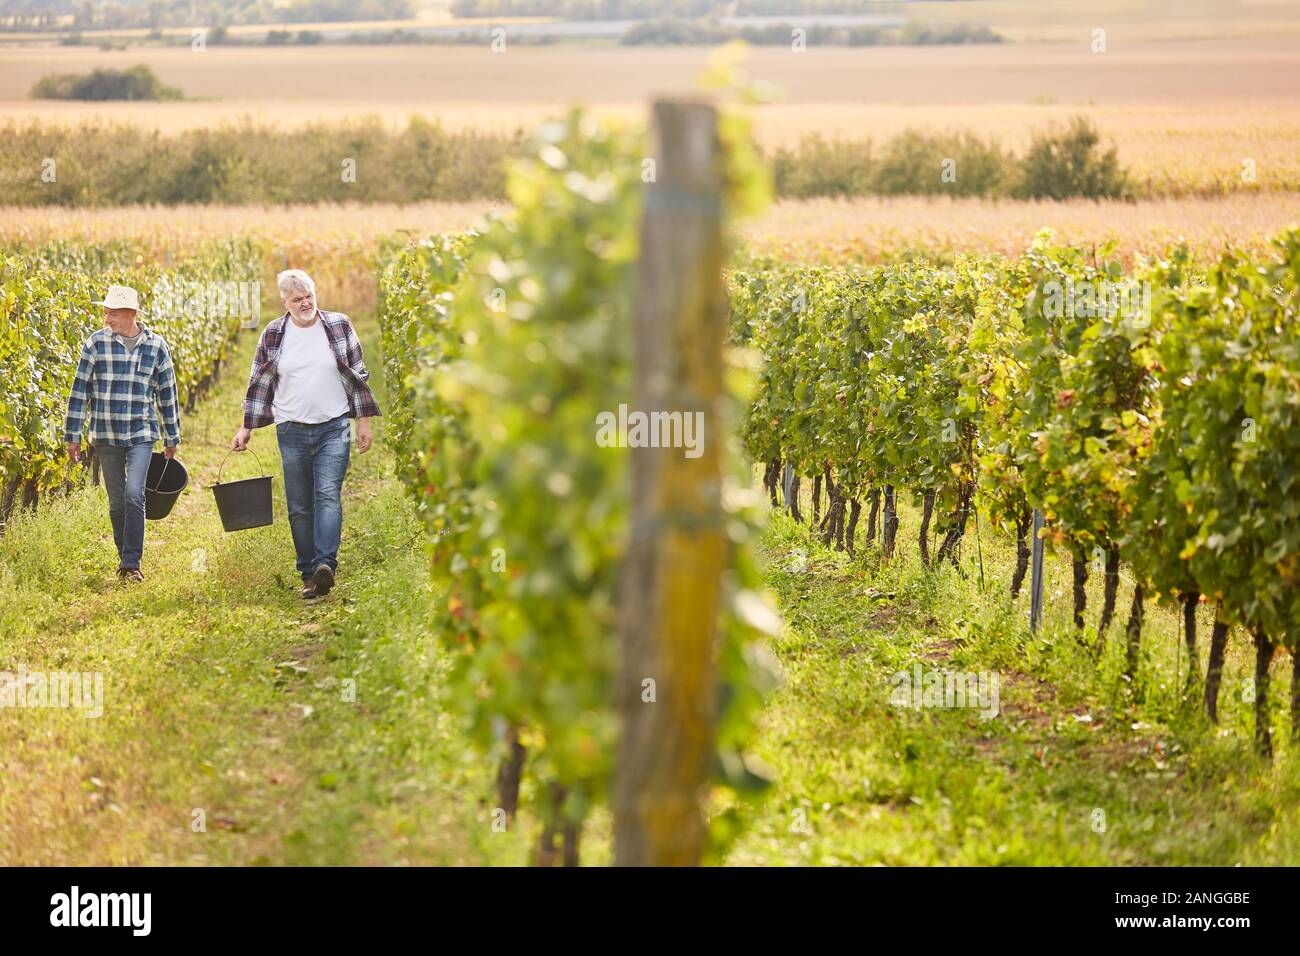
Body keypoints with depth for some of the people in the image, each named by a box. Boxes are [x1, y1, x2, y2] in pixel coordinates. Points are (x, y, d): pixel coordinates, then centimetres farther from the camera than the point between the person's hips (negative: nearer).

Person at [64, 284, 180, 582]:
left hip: (141, 435, -1)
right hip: (105, 436, 1)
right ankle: (124, 556, 23)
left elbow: (167, 394, 10)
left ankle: (132, 563, -12)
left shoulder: (156, 346, 1)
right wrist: (72, 436, 0)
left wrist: (171, 438, 13)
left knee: (134, 494, -15)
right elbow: (79, 391, 1)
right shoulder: (96, 343, -2)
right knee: (117, 501, 7)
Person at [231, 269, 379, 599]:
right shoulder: (273, 334, 4)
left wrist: (364, 421, 5)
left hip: (334, 429, -2)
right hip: (292, 432, 2)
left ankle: (325, 564, -29)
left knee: (328, 495, -17)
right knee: (299, 507, 2)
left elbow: (358, 376, 8)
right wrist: (246, 428, 9)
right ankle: (310, 575, 8)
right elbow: (259, 384, 11)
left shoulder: (339, 326, 2)